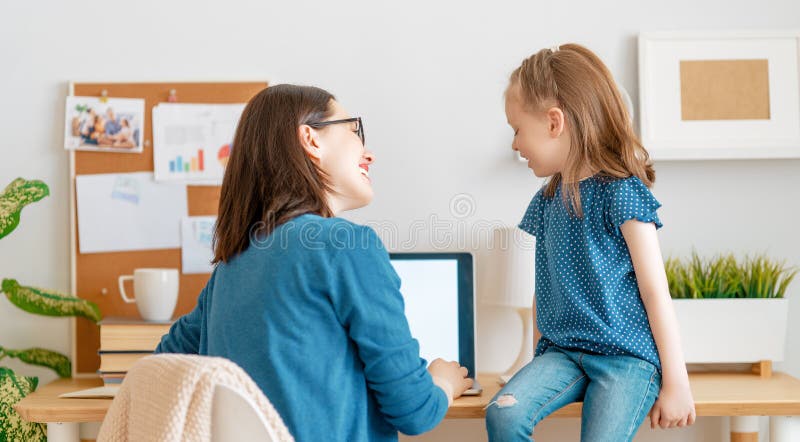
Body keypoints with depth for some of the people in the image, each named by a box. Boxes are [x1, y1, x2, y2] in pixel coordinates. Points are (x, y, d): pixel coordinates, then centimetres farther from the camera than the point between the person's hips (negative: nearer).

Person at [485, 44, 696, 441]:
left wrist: (676, 382, -9)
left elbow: (656, 292, -9)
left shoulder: (620, 192, -9)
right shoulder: (547, 200, 13)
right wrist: (539, 357, 16)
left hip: (625, 356, -5)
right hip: (561, 350, 6)